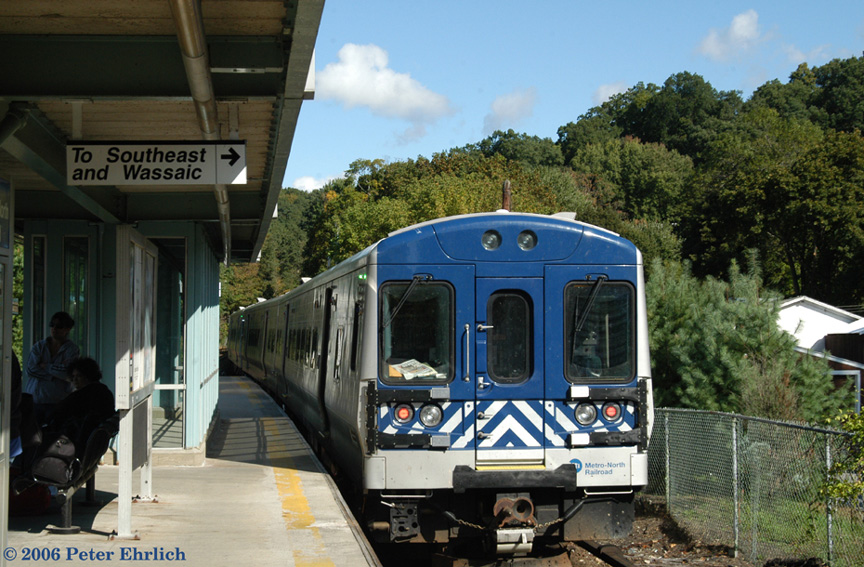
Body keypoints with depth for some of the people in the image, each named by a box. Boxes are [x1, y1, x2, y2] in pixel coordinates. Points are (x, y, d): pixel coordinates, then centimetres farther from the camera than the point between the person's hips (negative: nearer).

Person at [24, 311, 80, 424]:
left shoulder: (72, 349, 4)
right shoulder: (39, 346, 12)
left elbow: (68, 372, -12)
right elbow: (30, 369, -1)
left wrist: (45, 366, -3)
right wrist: (53, 376, -9)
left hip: (57, 402, -2)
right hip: (34, 400, 2)